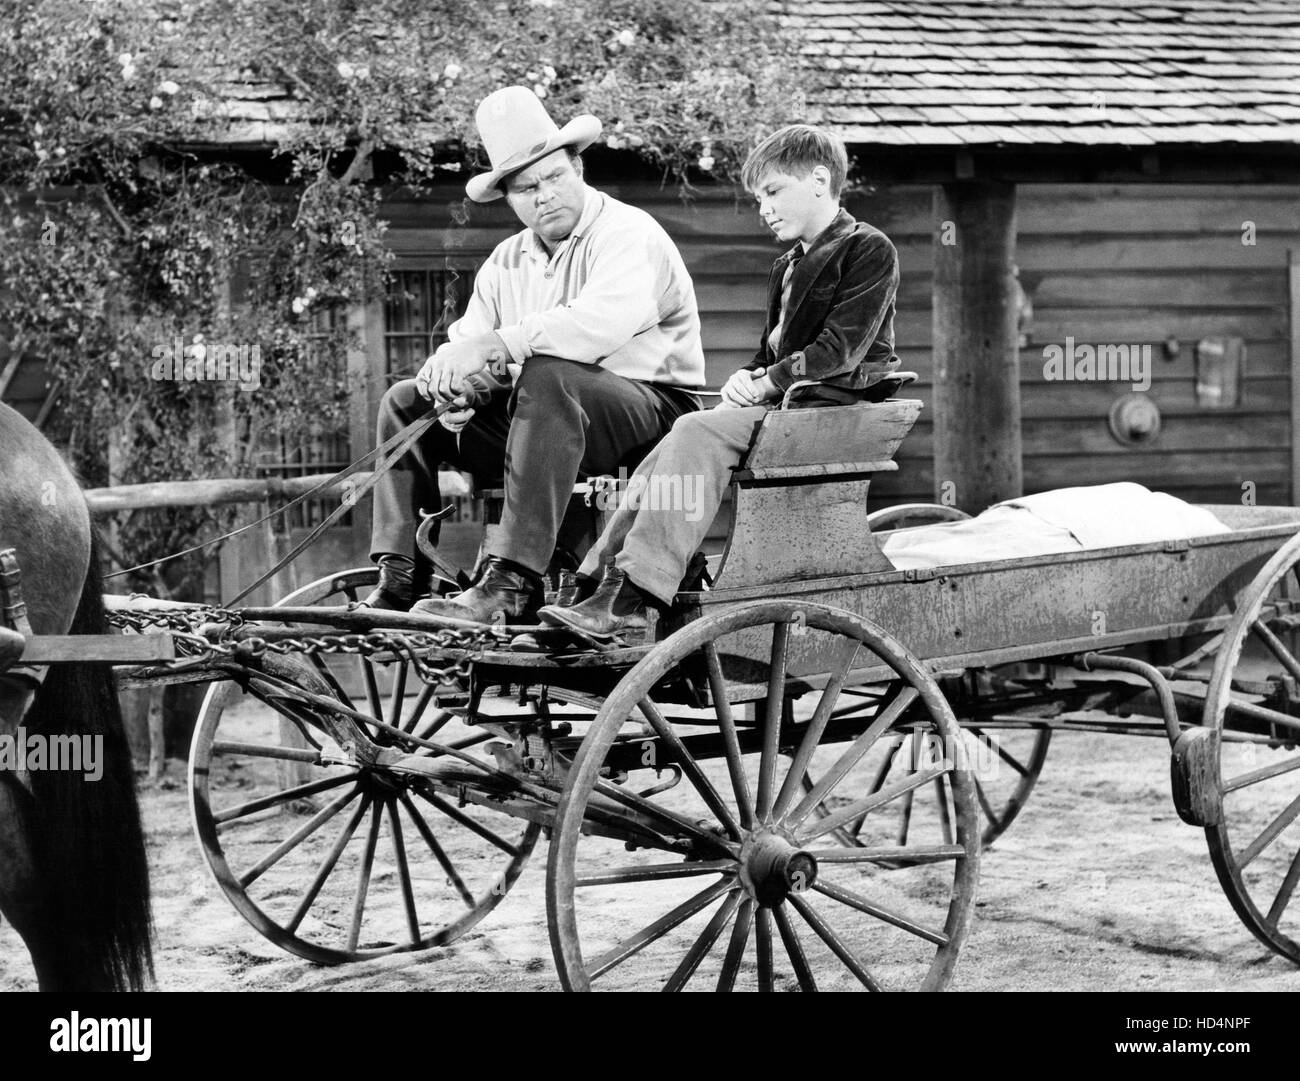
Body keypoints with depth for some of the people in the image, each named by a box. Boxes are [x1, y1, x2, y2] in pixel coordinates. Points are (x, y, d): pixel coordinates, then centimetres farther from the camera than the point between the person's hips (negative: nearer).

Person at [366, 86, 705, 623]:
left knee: (546, 377, -38)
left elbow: (599, 323, -28)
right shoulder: (506, 263, 16)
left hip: (651, 410, -8)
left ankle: (511, 584, -43)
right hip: (555, 417, 8)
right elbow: (467, 338, 8)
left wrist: (496, 344, -34)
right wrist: (450, 371, -17)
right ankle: (399, 579, -10)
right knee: (406, 402, 2)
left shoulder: (628, 234, -8)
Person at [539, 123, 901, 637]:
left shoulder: (868, 249, -3)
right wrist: (747, 378, 3)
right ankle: (608, 582, -24)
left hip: (836, 403, -9)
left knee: (699, 432, -27)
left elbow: (841, 349, -13)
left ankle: (634, 597, -34)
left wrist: (767, 383, -15)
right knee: (675, 444, -14)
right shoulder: (787, 267, 26)